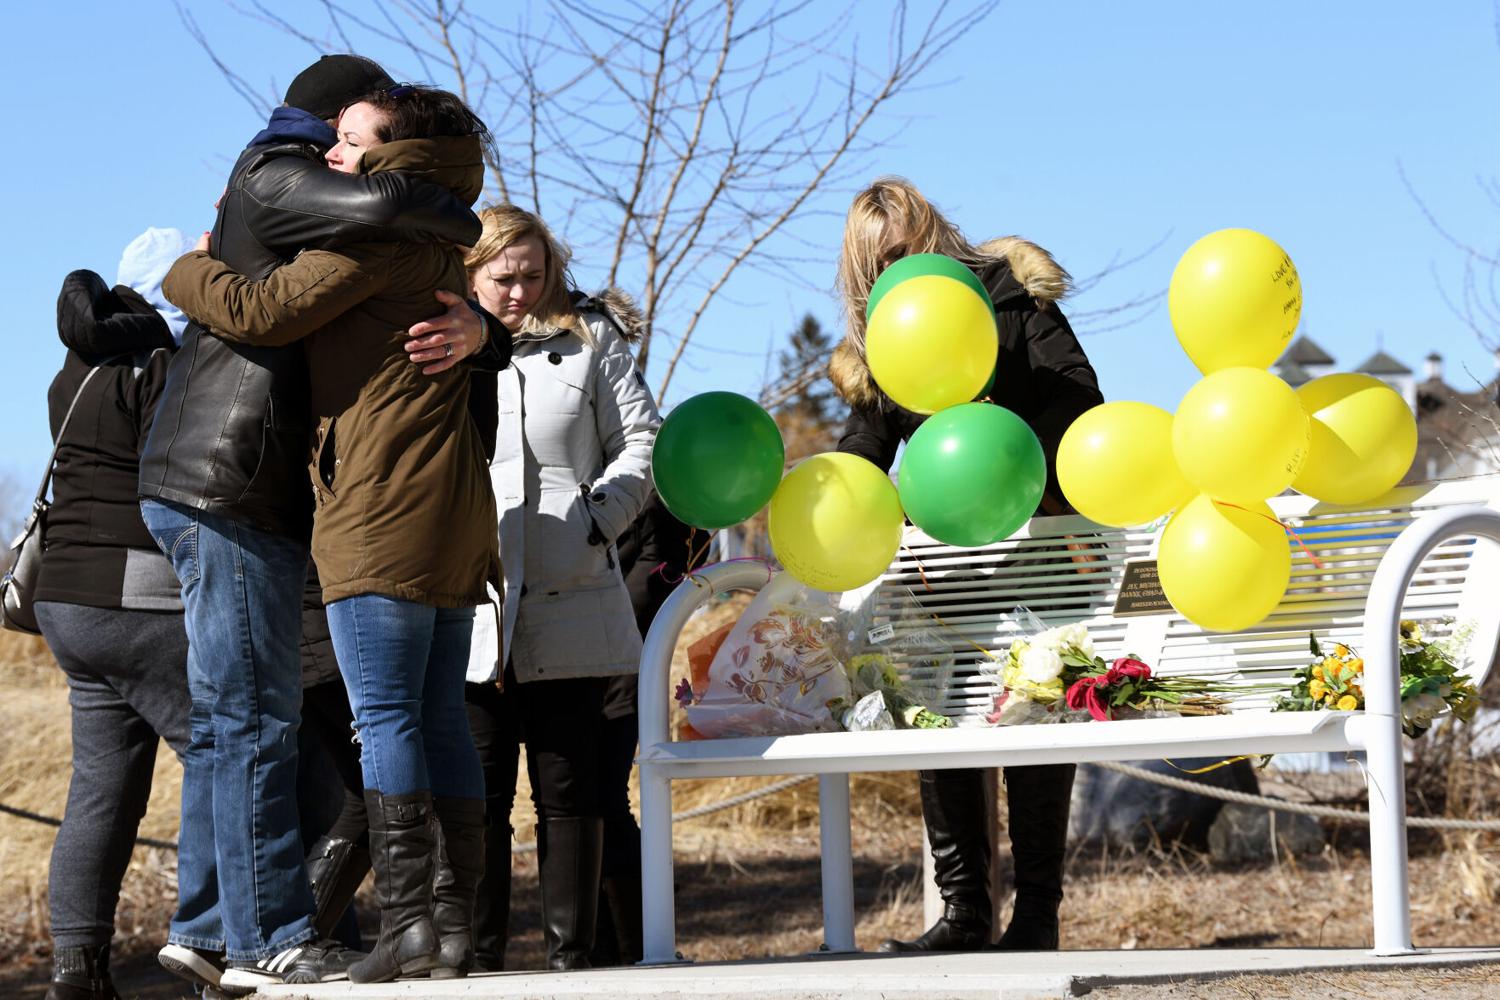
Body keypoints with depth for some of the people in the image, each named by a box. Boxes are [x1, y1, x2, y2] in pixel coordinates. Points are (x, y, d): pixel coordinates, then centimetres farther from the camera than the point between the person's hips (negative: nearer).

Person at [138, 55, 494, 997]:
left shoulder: (320, 230, 24)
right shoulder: (271, 178, -5)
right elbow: (382, 201, -26)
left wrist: (474, 325, -12)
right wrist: (462, 220, -6)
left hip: (250, 495, 10)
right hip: (228, 489, -10)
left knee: (228, 724, 11)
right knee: (255, 718, -9)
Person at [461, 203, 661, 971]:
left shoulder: (591, 338, 9)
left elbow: (641, 442, 10)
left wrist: (598, 516, -4)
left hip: (570, 608, 0)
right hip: (473, 611, 0)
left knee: (568, 789, 4)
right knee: (478, 791, 1)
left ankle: (570, 954, 10)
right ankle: (478, 956, 8)